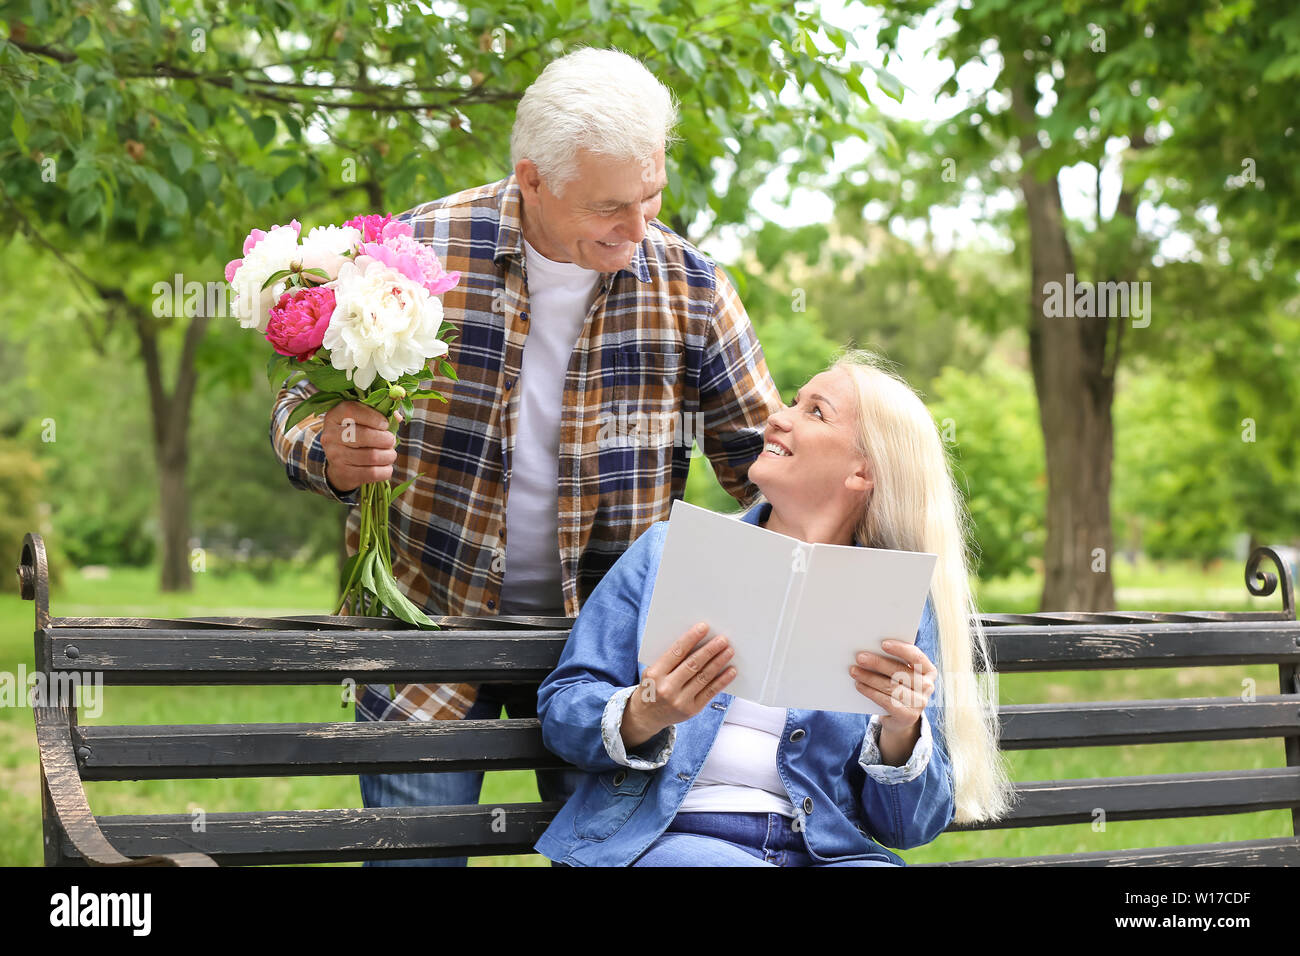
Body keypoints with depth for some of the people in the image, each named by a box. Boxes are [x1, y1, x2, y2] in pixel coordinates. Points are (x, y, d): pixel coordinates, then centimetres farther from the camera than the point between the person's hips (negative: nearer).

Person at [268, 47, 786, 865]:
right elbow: (301, 406, -3)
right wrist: (331, 455, -27)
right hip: (429, 621, -1)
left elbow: (765, 457, 1)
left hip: (601, 640, 2)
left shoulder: (687, 286, -6)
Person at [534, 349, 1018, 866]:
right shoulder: (670, 551, 10)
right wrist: (641, 717, -16)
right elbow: (561, 709, 5)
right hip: (667, 837, -1)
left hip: (827, 849, 2)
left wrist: (901, 732, -12)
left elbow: (911, 826, 8)